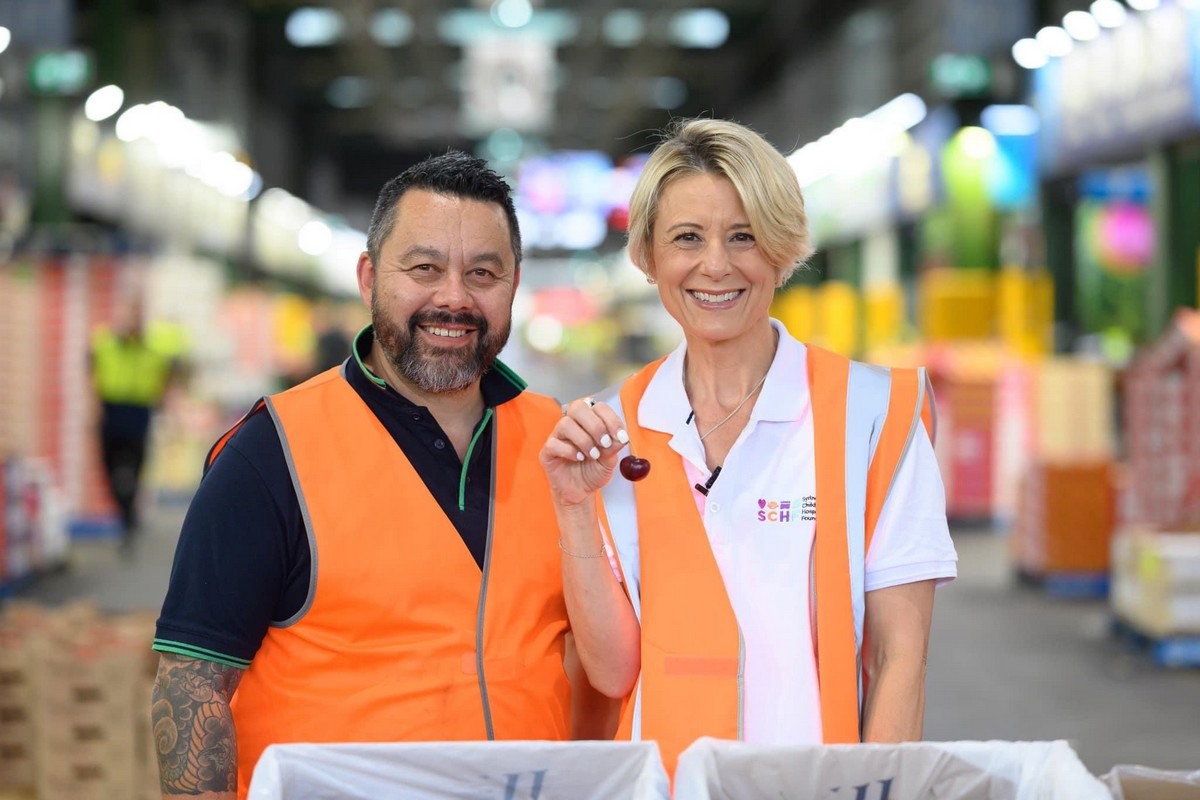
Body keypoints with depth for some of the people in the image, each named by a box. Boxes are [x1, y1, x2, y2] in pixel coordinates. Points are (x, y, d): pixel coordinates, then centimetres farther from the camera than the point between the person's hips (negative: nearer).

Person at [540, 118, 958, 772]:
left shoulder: (873, 412, 0)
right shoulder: (609, 429, 8)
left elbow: (898, 658, -2)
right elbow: (613, 671, 4)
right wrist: (576, 511, -6)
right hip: (660, 783, 0)